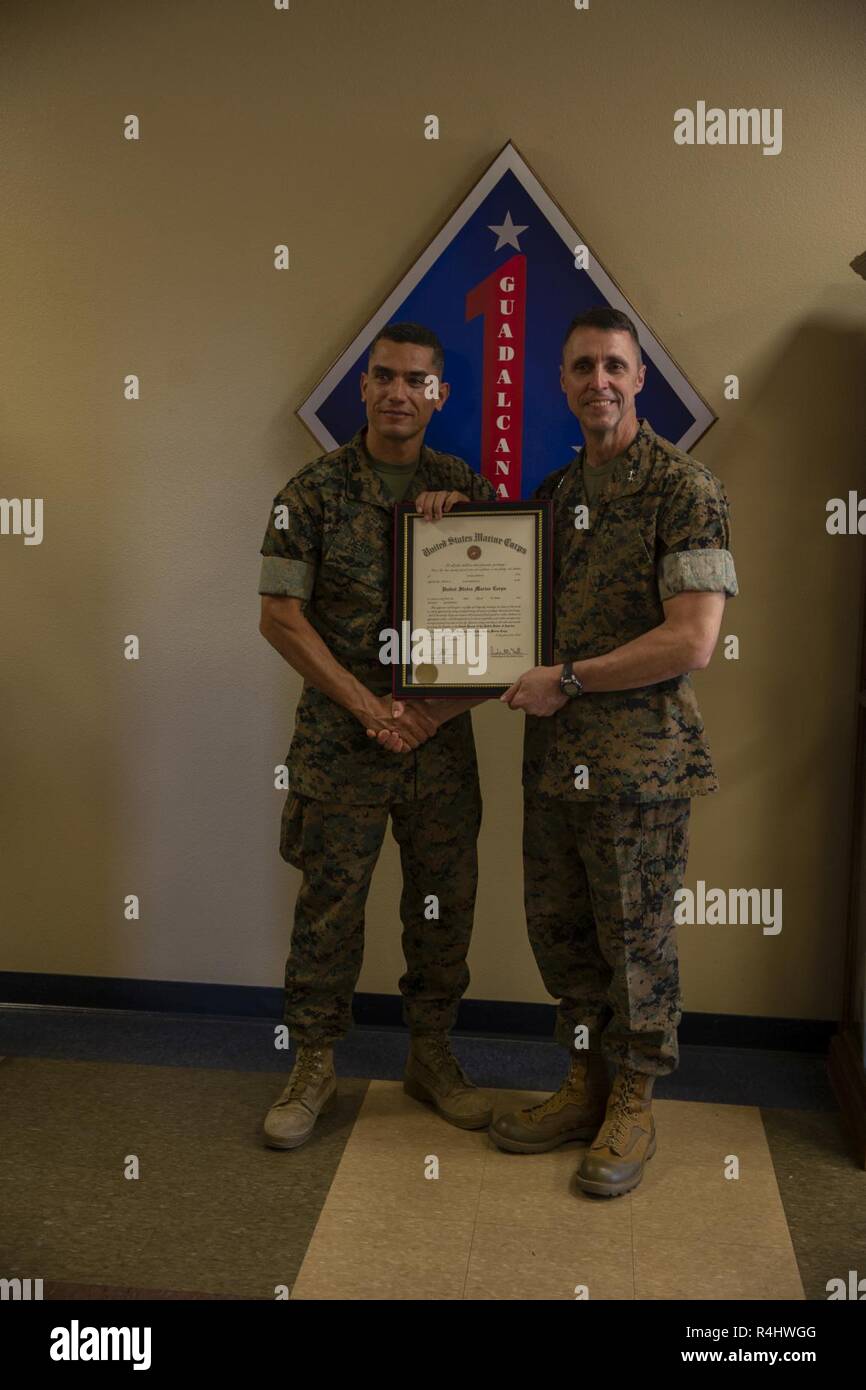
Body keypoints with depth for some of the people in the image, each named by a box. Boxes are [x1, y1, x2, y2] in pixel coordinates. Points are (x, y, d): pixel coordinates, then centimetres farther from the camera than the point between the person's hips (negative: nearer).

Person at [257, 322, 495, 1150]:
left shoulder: (465, 490, 5)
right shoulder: (314, 491, -3)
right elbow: (280, 617, -7)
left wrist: (443, 705, -11)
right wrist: (371, 708, -13)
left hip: (443, 738, 3)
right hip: (340, 737, -3)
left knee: (443, 901, 11)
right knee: (328, 903, 4)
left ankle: (432, 1057, 29)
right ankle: (314, 1067, 21)